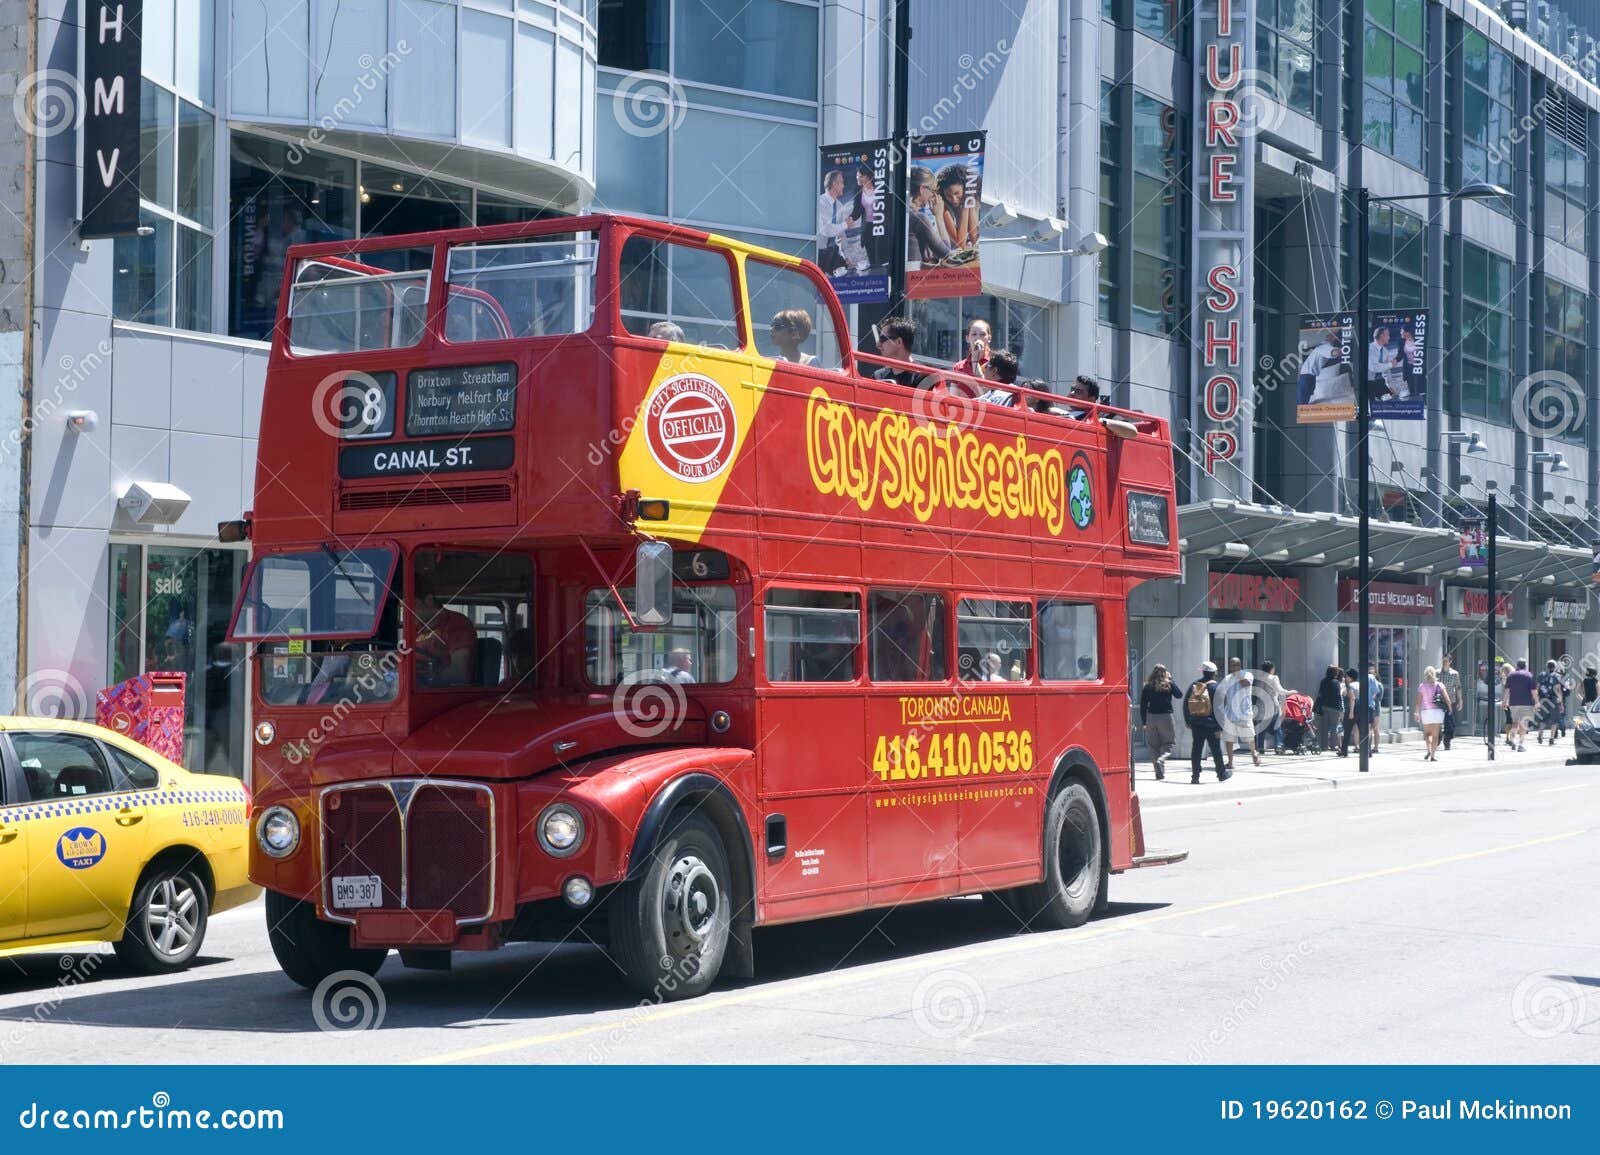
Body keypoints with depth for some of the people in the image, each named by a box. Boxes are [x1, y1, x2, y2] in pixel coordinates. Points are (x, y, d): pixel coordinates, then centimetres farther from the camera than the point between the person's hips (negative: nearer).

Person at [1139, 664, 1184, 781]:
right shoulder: (1168, 685, -2)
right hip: (1166, 717, -2)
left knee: (1153, 745, 9)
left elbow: (1143, 705, 1)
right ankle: (1161, 759, -23)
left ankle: (1159, 773, 5)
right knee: (1168, 744, 8)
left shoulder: (1147, 687, 2)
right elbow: (1179, 695, 13)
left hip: (1151, 718, 2)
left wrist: (1143, 722, 8)